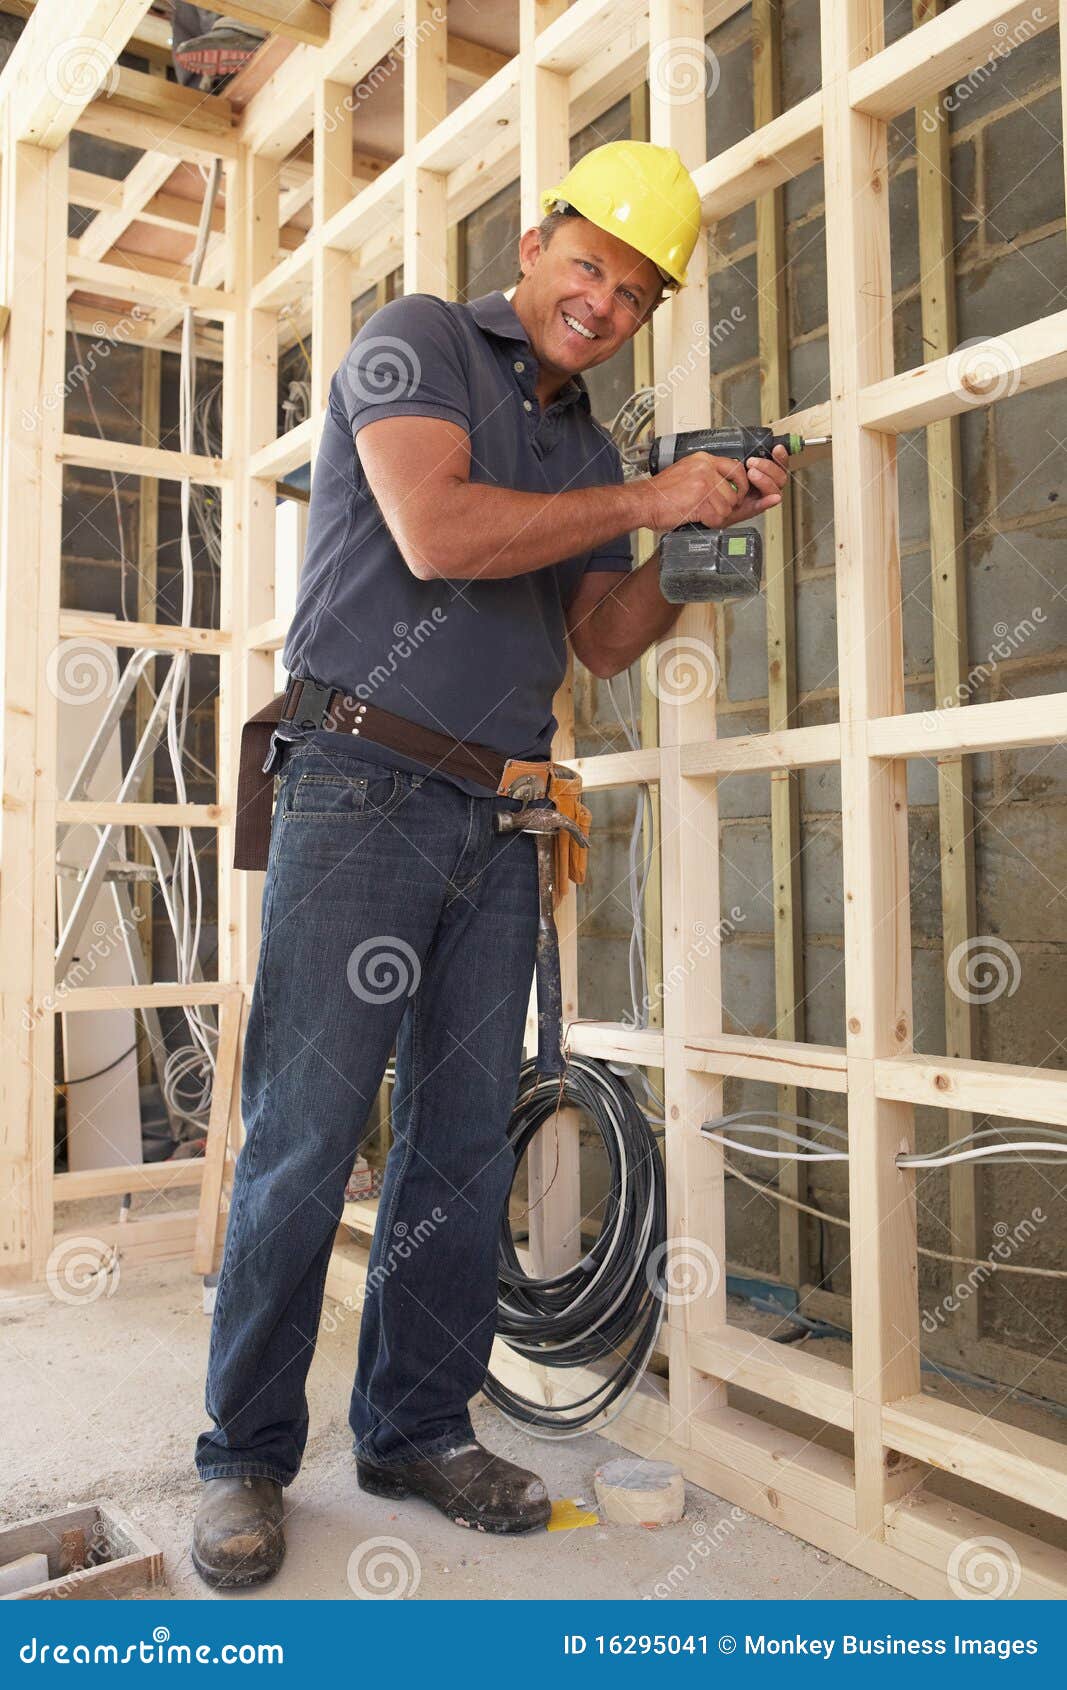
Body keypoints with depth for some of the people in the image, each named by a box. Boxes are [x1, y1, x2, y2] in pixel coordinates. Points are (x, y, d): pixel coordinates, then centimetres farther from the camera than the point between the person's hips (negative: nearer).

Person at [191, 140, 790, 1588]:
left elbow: (604, 641, 20)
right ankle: (247, 1457, 11)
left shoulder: (588, 444, 21)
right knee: (305, 1133, -5)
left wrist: (698, 539, 5)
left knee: (468, 1141, 7)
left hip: (498, 819, 7)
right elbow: (437, 533, -15)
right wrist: (641, 502, -7)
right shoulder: (416, 339, 4)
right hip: (363, 790, -6)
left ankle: (419, 1429, 21)